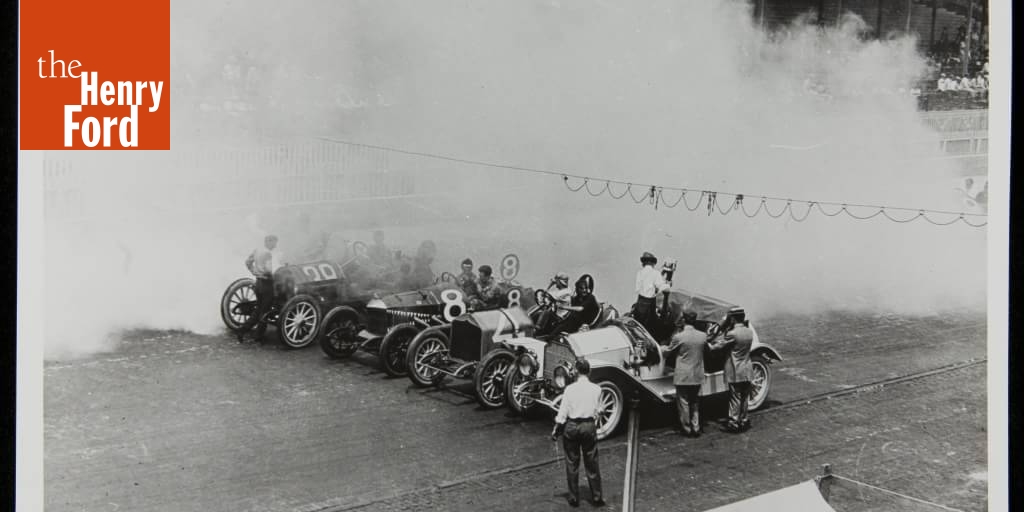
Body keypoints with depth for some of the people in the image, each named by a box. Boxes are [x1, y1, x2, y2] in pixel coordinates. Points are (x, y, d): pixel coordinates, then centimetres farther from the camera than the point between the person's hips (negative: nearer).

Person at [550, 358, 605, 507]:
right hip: (589, 426, 1)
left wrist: (556, 430, 2)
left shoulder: (570, 389, -11)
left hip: (571, 426, -1)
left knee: (572, 463, 11)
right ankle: (596, 497, 18)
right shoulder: (596, 389, -6)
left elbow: (563, 412, -7)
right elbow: (597, 411, -2)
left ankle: (574, 498, 17)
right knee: (591, 463, 12)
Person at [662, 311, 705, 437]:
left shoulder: (679, 337, -15)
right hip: (698, 376, 4)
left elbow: (666, 353, -3)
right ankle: (696, 428, 20)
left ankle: (687, 429, 13)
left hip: (682, 377, -4)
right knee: (695, 403, 18)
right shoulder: (703, 336, -2)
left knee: (683, 403, 8)